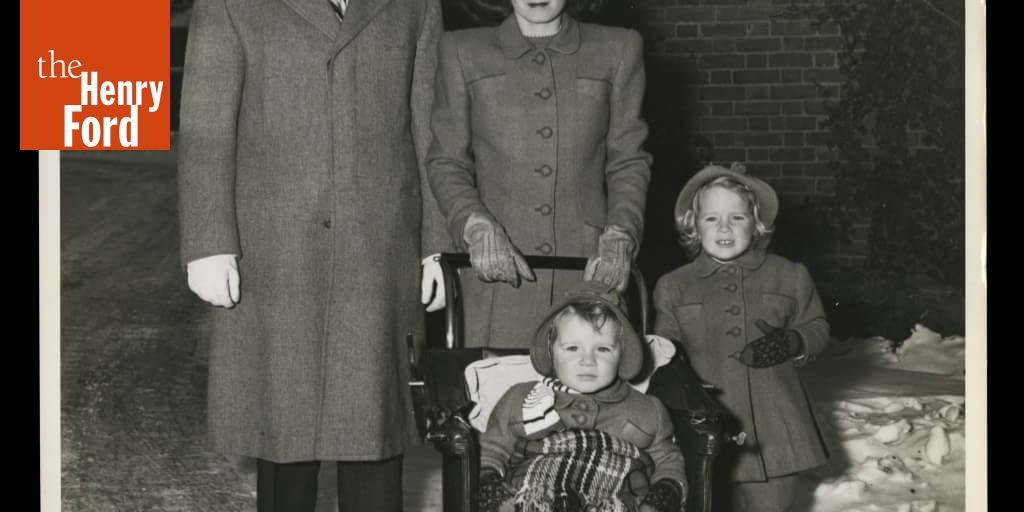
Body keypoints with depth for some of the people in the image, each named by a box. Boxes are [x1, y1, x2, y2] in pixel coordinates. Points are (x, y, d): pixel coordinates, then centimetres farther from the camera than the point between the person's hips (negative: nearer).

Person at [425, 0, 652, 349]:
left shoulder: (618, 50, 13)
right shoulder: (463, 53, 11)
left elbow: (628, 161, 11)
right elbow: (446, 162, 9)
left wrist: (619, 238, -5)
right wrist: (478, 228, -8)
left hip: (590, 268, 1)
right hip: (498, 272, 0)